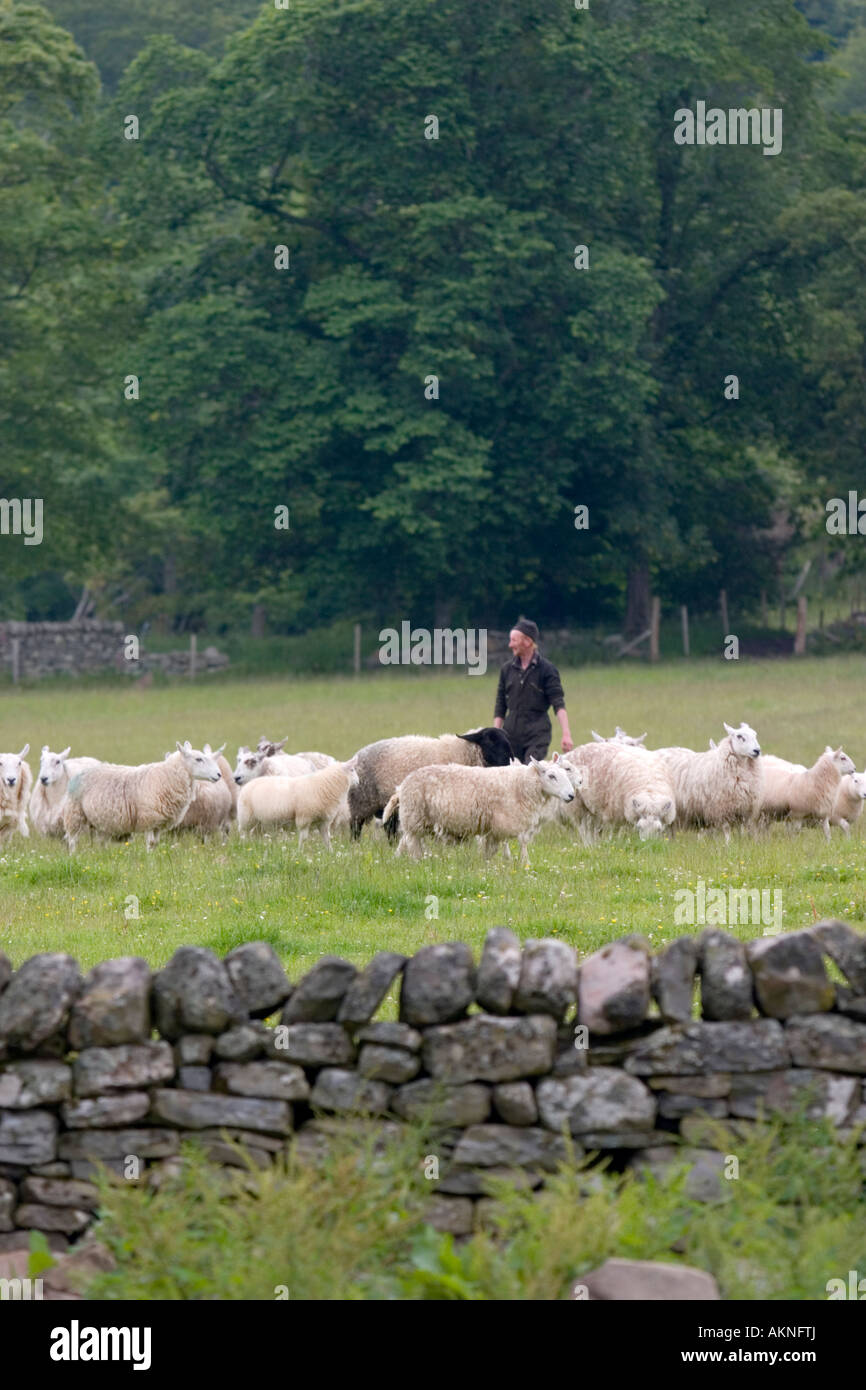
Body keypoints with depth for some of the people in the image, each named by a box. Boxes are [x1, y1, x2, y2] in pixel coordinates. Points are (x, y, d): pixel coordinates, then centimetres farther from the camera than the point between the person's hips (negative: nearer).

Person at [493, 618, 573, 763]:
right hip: (511, 734, 4)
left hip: (537, 735, -4)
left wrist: (566, 734, -18)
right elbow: (500, 707, 15)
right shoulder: (507, 669, 11)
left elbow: (558, 704, -8)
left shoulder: (547, 669, -2)